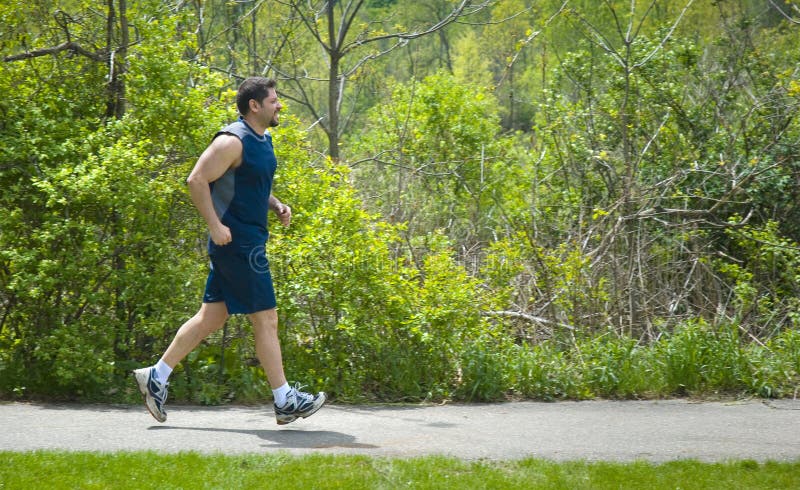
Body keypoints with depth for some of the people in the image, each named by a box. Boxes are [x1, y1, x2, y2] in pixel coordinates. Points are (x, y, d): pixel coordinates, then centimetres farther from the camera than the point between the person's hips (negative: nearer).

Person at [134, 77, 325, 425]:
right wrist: (215, 225, -23)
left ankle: (156, 376, 18)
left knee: (211, 317, 12)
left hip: (248, 241, 10)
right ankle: (285, 402, 3)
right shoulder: (233, 141, -16)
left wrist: (277, 206, 10)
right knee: (266, 319, -4)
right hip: (236, 241, -10)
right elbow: (196, 180, -20)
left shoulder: (263, 139, 14)